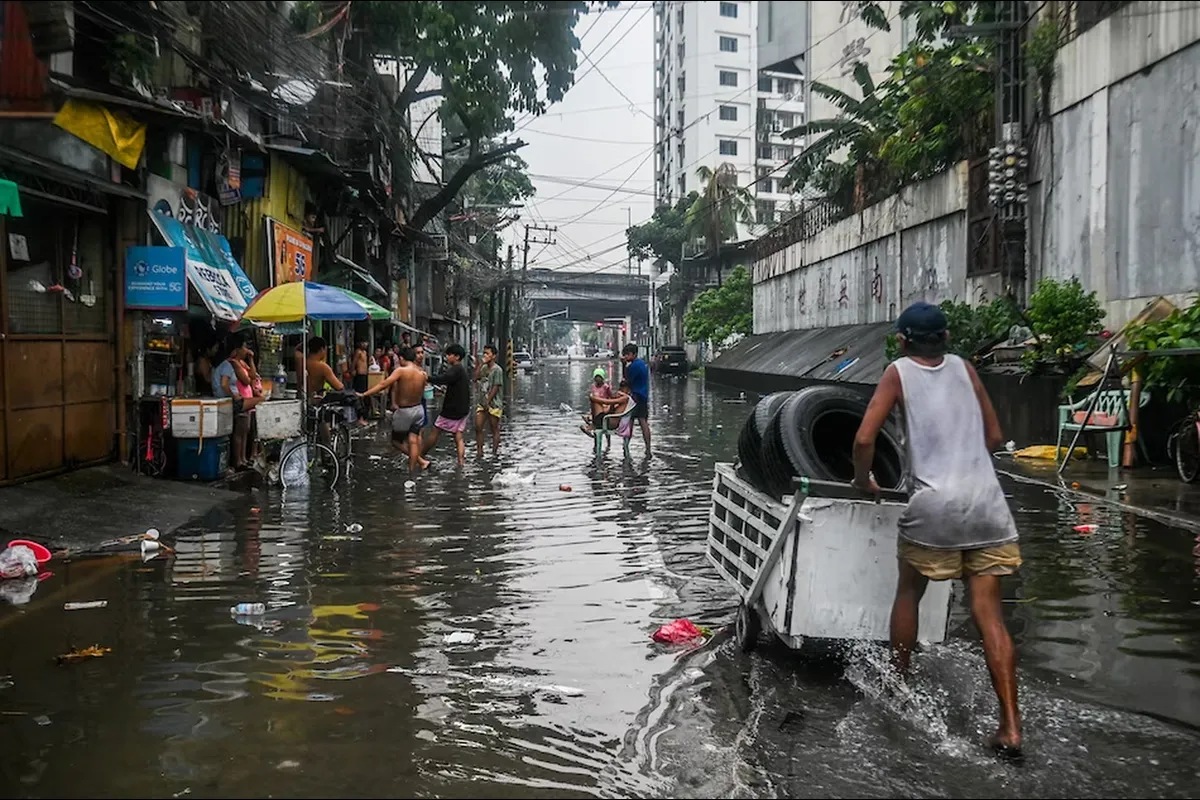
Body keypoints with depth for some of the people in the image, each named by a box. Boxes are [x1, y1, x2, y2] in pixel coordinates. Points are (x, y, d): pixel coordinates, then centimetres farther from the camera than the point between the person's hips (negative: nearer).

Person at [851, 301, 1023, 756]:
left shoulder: (899, 372, 5)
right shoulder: (964, 368, 16)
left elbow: (864, 439, -4)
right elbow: (995, 437, 19)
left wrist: (863, 480, 12)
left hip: (935, 502, -3)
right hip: (987, 501, 3)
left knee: (909, 593, 19)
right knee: (988, 612, 3)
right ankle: (1011, 727, -2)